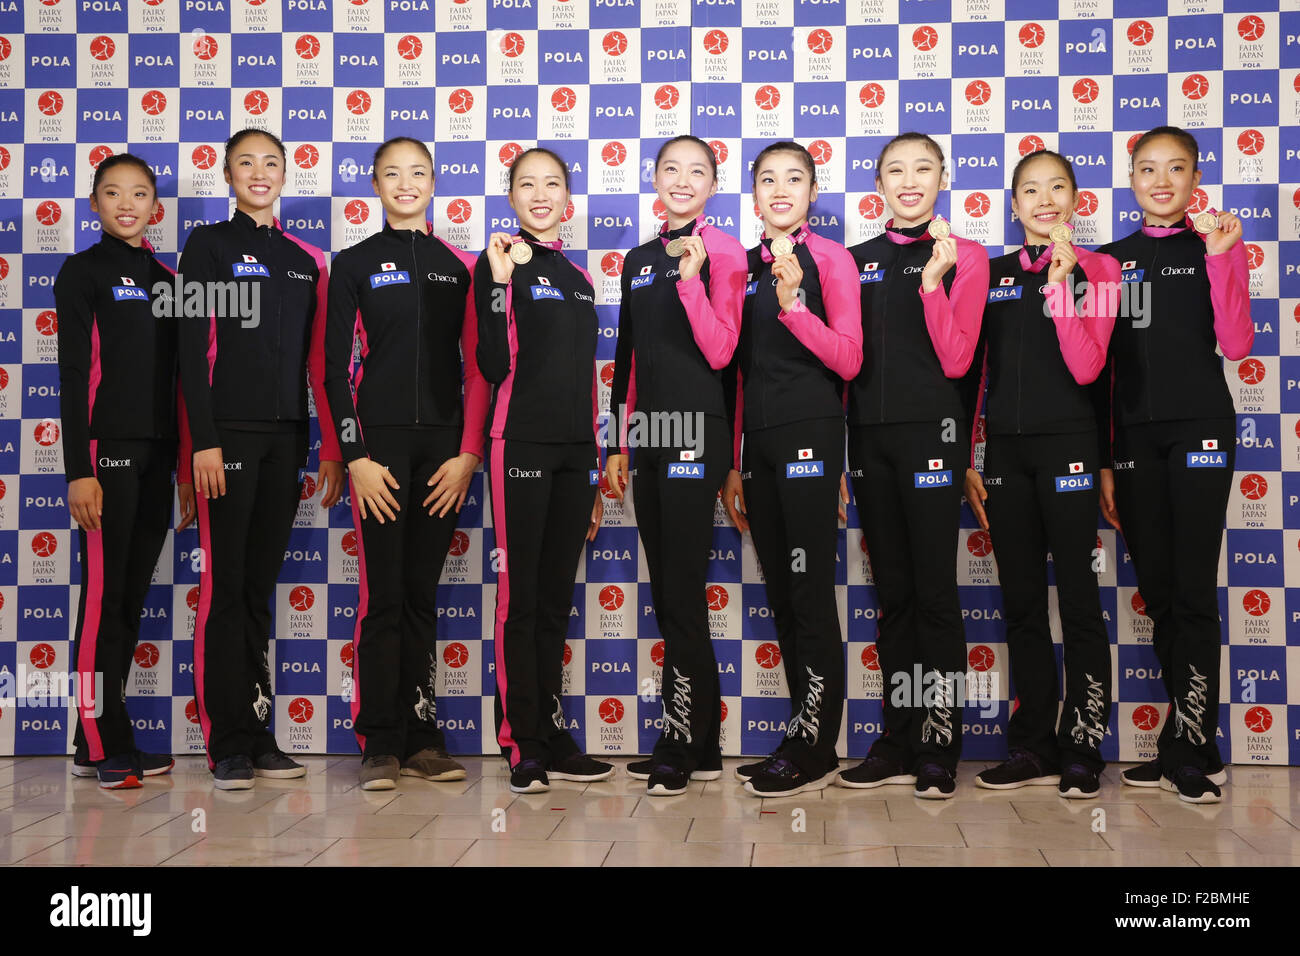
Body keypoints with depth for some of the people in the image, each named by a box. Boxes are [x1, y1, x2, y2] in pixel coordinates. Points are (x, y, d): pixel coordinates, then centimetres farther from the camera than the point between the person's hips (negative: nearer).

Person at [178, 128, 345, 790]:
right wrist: (204, 440, -12)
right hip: (229, 432, -4)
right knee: (226, 587, -3)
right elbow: (193, 349, -3)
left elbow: (318, 360, 13)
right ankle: (228, 745, 2)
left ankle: (259, 735, 14)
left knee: (260, 586, 8)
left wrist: (332, 448, 7)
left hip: (285, 438, 4)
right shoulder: (209, 245, 4)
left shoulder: (307, 259, 15)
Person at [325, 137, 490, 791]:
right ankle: (379, 744, 4)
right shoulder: (354, 264, 7)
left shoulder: (460, 266, 11)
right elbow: (335, 367, 2)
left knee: (422, 594, 6)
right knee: (383, 596, -4)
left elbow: (477, 367, 8)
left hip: (445, 448, 2)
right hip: (380, 443, -2)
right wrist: (355, 456, -7)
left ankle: (422, 738, 12)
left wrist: (468, 453, -2)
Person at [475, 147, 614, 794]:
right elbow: (493, 366, -11)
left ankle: (552, 738, 16)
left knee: (555, 600, 9)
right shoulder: (500, 262, -1)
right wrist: (500, 284, -21)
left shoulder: (578, 276, 17)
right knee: (519, 596, -4)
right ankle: (523, 747, 2)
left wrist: (595, 473, 17)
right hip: (521, 445, -6)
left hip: (575, 450, 6)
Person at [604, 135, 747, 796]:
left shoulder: (722, 252, -2)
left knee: (682, 591, -7)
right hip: (649, 436, 7)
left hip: (696, 433, -7)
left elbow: (719, 352, -11)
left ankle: (681, 747, 2)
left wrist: (692, 278, -19)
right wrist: (616, 443, 15)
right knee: (667, 592, 8)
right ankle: (700, 746, 17)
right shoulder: (639, 260, 17)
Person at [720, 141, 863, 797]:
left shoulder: (830, 258, -2)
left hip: (810, 435, -6)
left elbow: (848, 360, -10)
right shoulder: (743, 266, 14)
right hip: (757, 440, 6)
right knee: (780, 594, 8)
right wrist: (731, 463, 14)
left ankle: (816, 749, 2)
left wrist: (792, 304, -23)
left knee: (811, 591, -6)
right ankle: (804, 737, 17)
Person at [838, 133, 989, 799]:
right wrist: (838, 440, 5)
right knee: (892, 592, 9)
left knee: (934, 590, -2)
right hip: (868, 435, 5)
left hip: (930, 431, -5)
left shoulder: (964, 257, 1)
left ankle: (939, 748, 6)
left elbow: (955, 359, -8)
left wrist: (933, 281, -18)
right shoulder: (857, 260, 13)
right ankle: (897, 744, 16)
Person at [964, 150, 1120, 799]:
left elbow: (1085, 367, -11)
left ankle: (1081, 749, 5)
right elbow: (971, 369, 11)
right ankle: (1034, 746, 14)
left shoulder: (1096, 270, 1)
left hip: (1067, 445, -4)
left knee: (1077, 598, -2)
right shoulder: (992, 274, 12)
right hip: (1004, 448, 4)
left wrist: (1060, 283, -16)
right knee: (1021, 601, 7)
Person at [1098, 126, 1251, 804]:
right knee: (1156, 592, 5)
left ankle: (1188, 753, 3)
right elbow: (1100, 365, 10)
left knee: (1193, 590, -5)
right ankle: (1193, 747, 16)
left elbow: (1236, 345, -8)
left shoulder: (1217, 246, 4)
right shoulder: (1111, 259, 11)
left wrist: (1219, 257, -16)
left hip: (1199, 428, -3)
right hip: (1133, 435, 3)